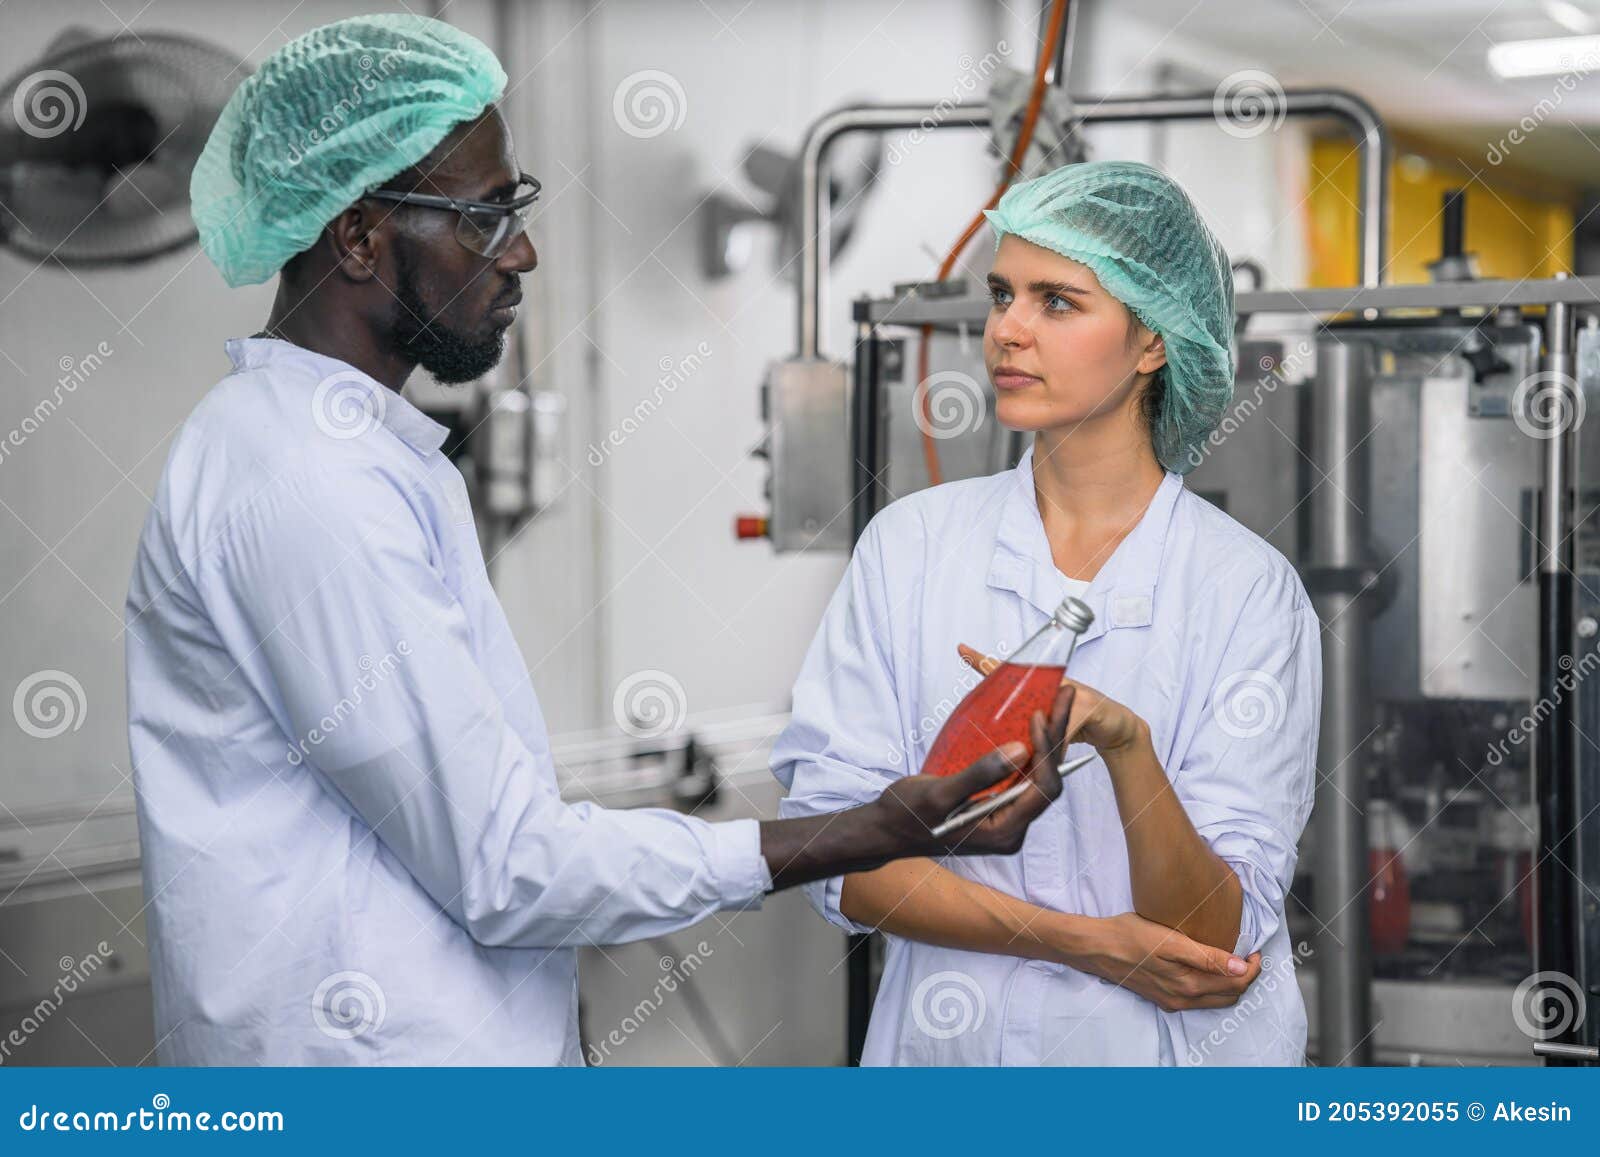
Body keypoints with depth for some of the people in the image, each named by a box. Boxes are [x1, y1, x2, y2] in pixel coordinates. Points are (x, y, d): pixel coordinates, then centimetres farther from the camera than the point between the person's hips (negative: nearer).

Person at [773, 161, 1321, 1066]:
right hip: (951, 1044, 2)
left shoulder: (1249, 588, -11)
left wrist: (1125, 745, -31)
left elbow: (1217, 934, -16)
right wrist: (1083, 941, -17)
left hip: (1171, 1055, -1)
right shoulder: (911, 543, -5)